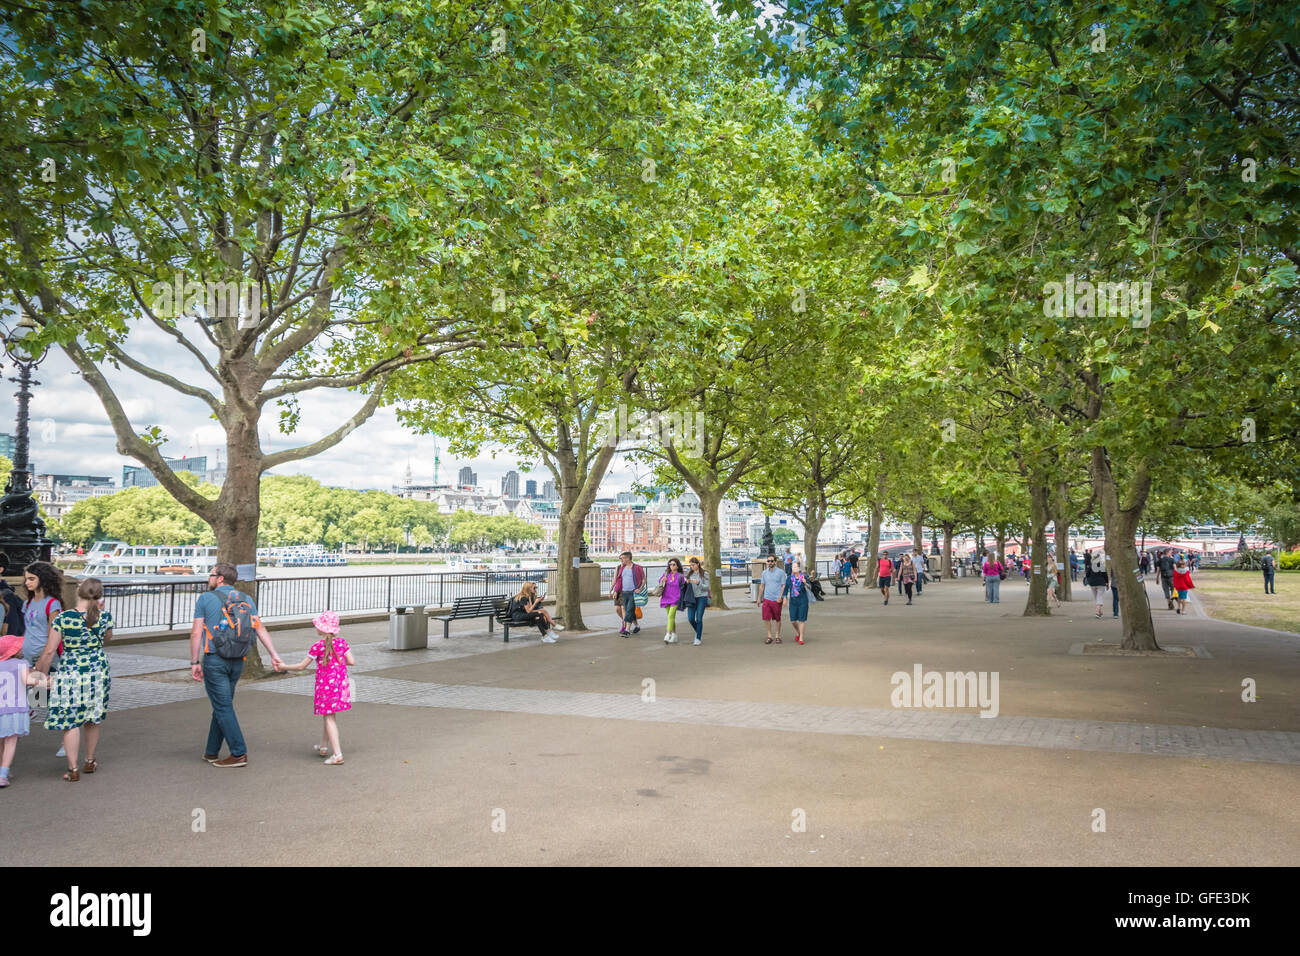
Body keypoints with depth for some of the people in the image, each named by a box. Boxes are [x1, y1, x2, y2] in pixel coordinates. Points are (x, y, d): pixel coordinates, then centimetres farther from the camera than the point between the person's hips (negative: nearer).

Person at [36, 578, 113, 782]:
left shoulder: (62, 618, -12)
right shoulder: (105, 617, -6)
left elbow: (49, 651, -9)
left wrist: (42, 674, 5)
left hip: (70, 674, -2)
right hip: (98, 672, 2)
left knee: (70, 722, 5)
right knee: (92, 720, 18)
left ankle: (73, 770, 7)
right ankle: (90, 762, 32)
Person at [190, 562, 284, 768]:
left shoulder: (205, 599, -2)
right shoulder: (246, 600, 9)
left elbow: (196, 632, -6)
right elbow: (260, 628, 1)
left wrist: (194, 662, -2)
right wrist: (274, 655, -3)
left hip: (214, 660, -5)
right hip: (237, 661, 5)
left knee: (223, 707, -2)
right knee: (222, 705, 17)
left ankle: (239, 753, -5)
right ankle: (212, 752, 26)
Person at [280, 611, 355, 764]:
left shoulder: (317, 647, -11)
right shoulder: (342, 642, 1)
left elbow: (301, 666, -5)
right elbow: (352, 662, 0)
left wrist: (284, 666, 10)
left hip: (325, 684, -5)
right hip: (341, 682, 5)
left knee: (329, 718, -1)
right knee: (330, 716, 21)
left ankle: (337, 754, -8)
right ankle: (323, 746, 35)